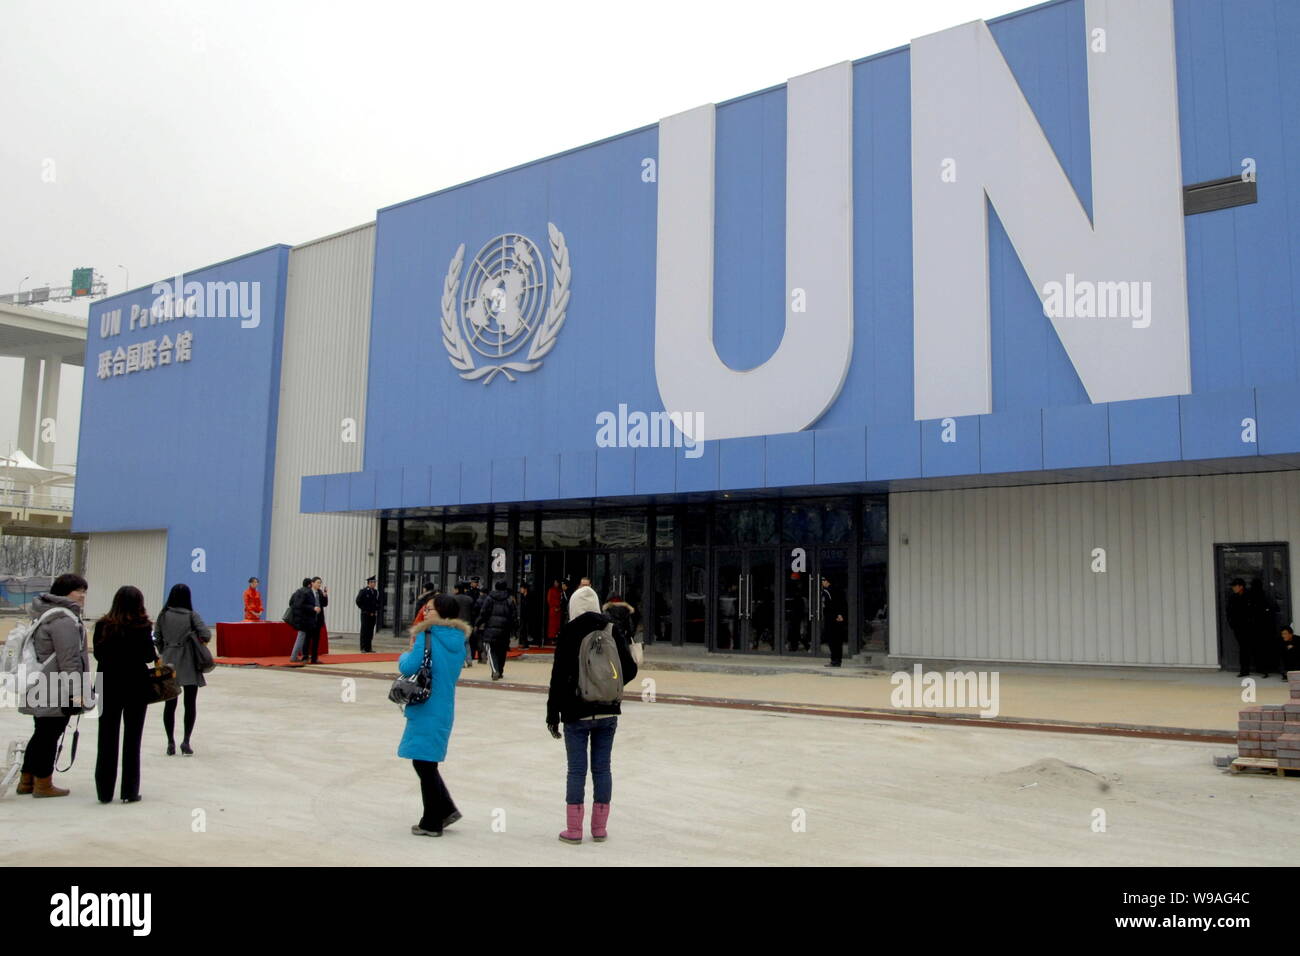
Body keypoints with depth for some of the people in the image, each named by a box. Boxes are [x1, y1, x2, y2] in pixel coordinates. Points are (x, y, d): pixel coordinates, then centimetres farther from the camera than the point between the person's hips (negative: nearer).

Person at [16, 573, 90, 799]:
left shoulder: (47, 615, 16)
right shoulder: (64, 620, -19)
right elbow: (69, 659, -22)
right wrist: (76, 691, -21)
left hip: (41, 688, 10)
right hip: (56, 692, -10)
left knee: (41, 734, 18)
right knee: (49, 735, 0)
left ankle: (27, 780, 27)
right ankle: (43, 784, 9)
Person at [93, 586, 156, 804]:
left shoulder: (103, 625, -2)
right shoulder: (142, 626, -11)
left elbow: (98, 654, 3)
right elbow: (148, 656, -13)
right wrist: (156, 656, 8)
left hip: (108, 686, 2)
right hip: (135, 686, -2)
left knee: (107, 739, 9)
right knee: (132, 739, 6)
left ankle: (105, 791, 12)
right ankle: (129, 792, 9)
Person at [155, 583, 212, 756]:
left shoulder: (163, 615, 2)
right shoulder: (191, 615, -6)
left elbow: (157, 639, 2)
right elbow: (206, 635, -15)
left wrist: (164, 653, 16)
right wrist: (199, 642, 6)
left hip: (169, 664, 2)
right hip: (189, 665, -2)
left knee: (170, 703, 8)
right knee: (190, 703, 5)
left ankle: (171, 743, 9)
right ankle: (186, 741, -1)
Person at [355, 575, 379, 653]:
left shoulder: (375, 592, 11)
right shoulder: (363, 591, -5)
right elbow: (358, 602, -8)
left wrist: (376, 611, 5)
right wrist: (366, 611, -9)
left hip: (373, 615, 5)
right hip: (365, 615, -5)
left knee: (371, 632, 6)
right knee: (364, 631, -3)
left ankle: (369, 648, 11)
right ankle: (363, 648, 0)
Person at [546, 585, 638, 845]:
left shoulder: (569, 631, -9)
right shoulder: (612, 630, 1)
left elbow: (559, 675, -12)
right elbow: (630, 669, 2)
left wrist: (553, 713, -6)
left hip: (577, 712, -3)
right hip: (608, 711, 3)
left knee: (577, 770, 4)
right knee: (602, 768, 10)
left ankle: (574, 830, 9)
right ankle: (600, 828, 17)